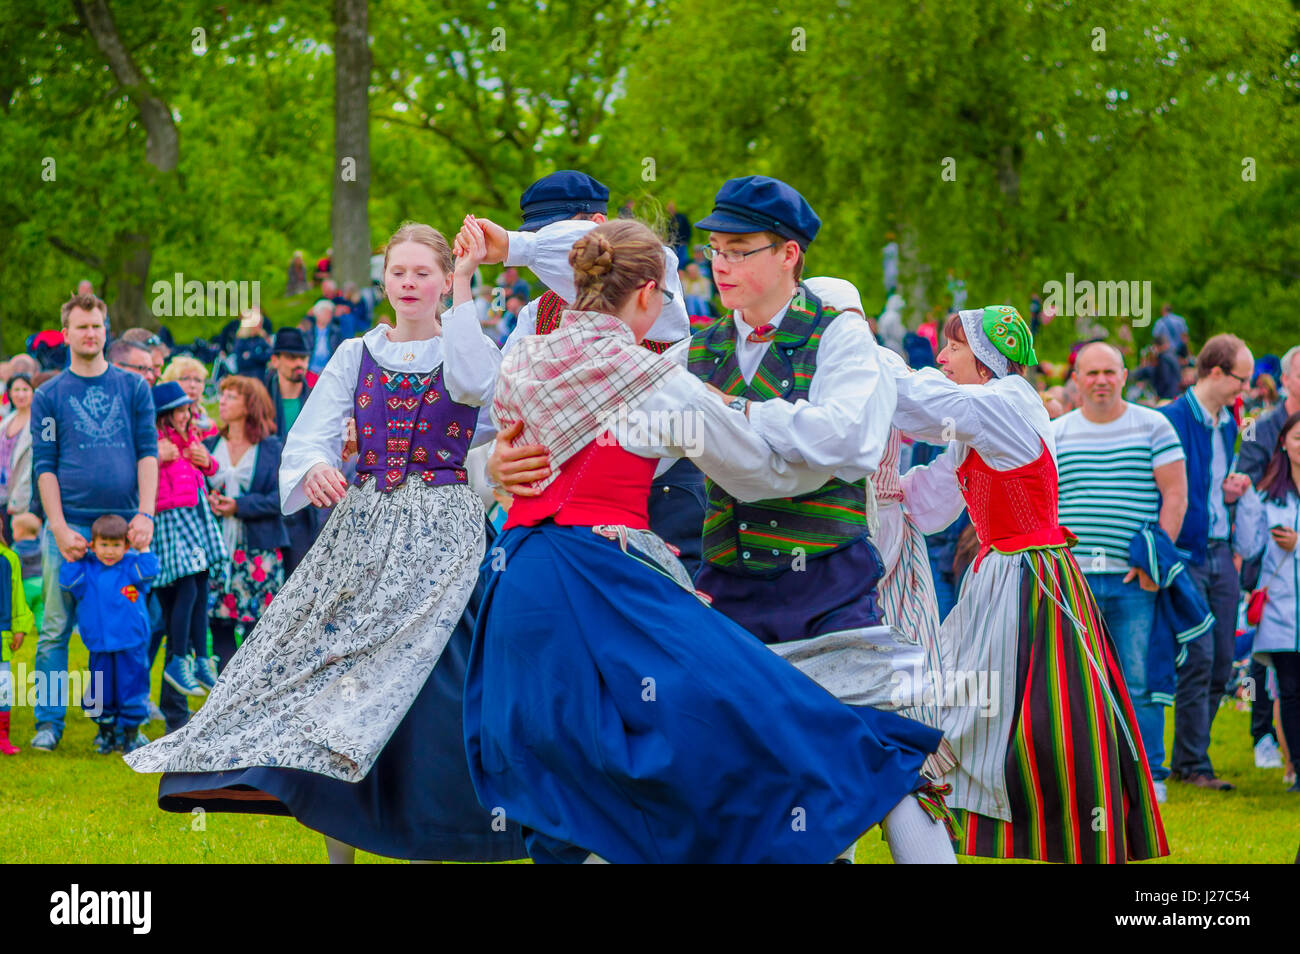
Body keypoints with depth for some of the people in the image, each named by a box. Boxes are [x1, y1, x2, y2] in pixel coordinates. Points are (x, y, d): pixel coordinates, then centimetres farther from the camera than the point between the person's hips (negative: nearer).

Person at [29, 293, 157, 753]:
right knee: (56, 628, -4)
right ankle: (49, 722, 0)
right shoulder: (49, 396, 8)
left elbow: (148, 453, 7)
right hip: (70, 527, -1)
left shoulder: (134, 387, 12)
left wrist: (145, 515, -7)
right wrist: (59, 528, -10)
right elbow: (44, 467, 2)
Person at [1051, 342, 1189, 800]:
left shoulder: (1152, 427, 4)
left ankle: (1148, 774, 5)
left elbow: (1175, 496, 1)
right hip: (1072, 578, 2)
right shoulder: (1054, 434, 10)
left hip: (1134, 579, -2)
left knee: (1139, 683, -3)